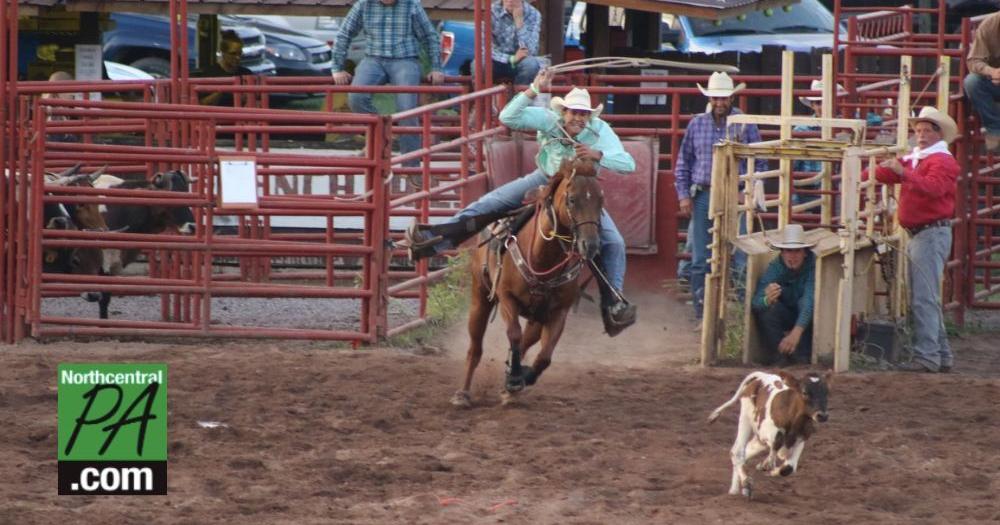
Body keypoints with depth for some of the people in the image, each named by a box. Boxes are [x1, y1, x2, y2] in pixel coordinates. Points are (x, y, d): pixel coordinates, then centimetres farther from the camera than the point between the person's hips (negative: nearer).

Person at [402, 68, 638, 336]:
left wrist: (598, 154, -44)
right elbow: (508, 117, -29)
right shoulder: (548, 120, -20)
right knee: (493, 202, -14)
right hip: (544, 181, 0)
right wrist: (533, 91, -40)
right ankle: (434, 239, -16)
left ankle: (613, 304, -7)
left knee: (613, 242, -15)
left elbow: (628, 164, -28)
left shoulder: (600, 131, -23)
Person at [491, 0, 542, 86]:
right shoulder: (492, 11, -12)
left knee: (531, 64, -32)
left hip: (519, 63, 1)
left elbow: (530, 51, -20)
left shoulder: (533, 14, -10)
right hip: (498, 61, -1)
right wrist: (512, 59, -26)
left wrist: (519, 21, -25)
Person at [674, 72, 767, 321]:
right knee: (700, 260, 6)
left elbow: (760, 163, 4)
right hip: (703, 196, 3)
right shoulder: (697, 124, 8)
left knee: (738, 258, -6)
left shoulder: (745, 125, 0)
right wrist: (683, 195, 4)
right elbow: (683, 162, 13)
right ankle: (701, 312, 12)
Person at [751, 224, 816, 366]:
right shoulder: (775, 267, -21)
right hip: (785, 316, 2)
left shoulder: (813, 265, -29)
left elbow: (810, 301, -40)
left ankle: (802, 355, -25)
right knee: (765, 308, -27)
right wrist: (767, 300, -58)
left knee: (805, 302, -32)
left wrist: (796, 332, -53)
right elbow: (756, 301, -33)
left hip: (805, 321, -2)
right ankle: (776, 355, -22)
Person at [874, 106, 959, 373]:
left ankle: (927, 357, -15)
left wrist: (903, 172, -34)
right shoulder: (914, 159, 20)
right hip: (917, 235, 10)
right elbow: (883, 176, 14)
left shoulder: (942, 160, -8)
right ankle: (942, 356, 21)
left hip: (933, 233, -10)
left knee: (924, 299, -13)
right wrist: (888, 165, -7)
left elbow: (934, 187, -27)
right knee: (925, 299, 14)